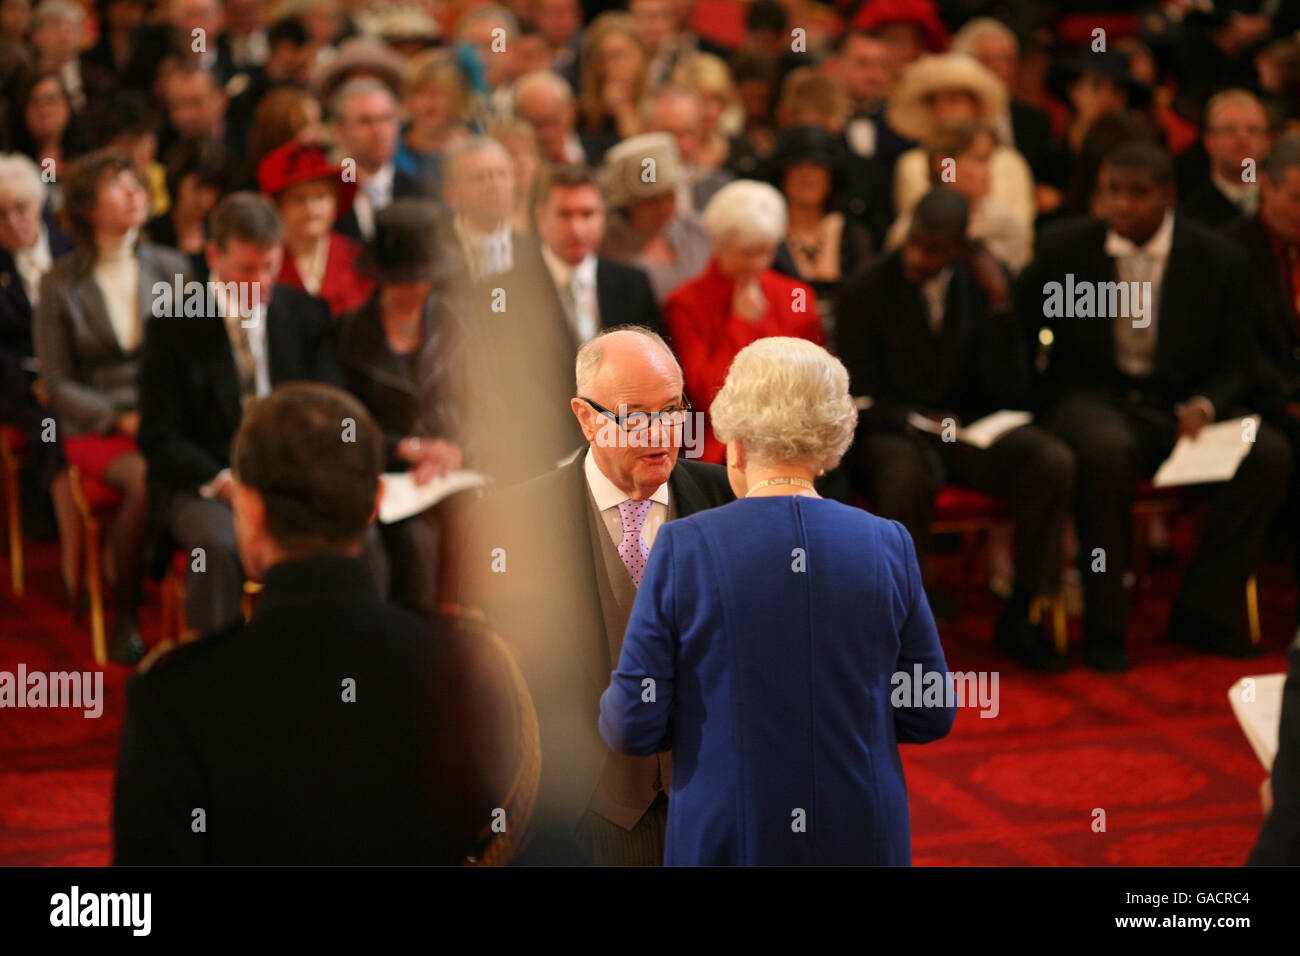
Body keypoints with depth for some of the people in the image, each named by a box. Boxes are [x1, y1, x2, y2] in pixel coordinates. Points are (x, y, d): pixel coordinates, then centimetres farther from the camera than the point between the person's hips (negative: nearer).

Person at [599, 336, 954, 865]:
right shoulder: (888, 544, -4)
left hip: (724, 840, -2)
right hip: (864, 839, 2)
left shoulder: (683, 547, -10)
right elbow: (931, 717, 3)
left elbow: (633, 726, -9)